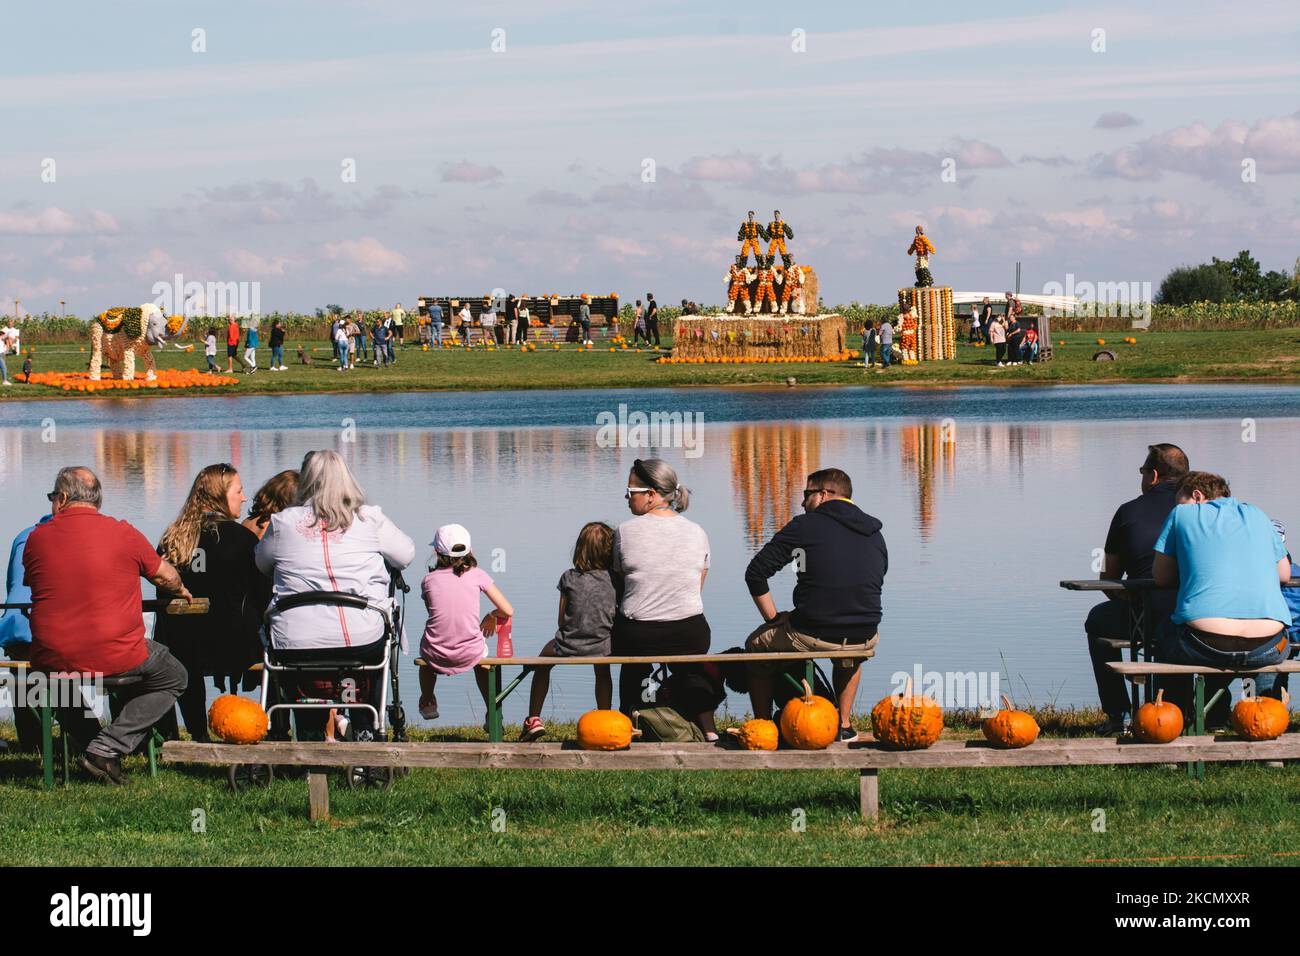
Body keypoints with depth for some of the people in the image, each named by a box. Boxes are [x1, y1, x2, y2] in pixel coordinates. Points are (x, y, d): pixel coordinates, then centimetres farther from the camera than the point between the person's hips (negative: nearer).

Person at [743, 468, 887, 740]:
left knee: (756, 646, 27)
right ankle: (844, 725, 38)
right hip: (864, 640, 4)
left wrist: (773, 618, 7)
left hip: (810, 636, -4)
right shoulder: (875, 535, 12)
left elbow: (756, 573, -4)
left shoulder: (805, 525, -2)